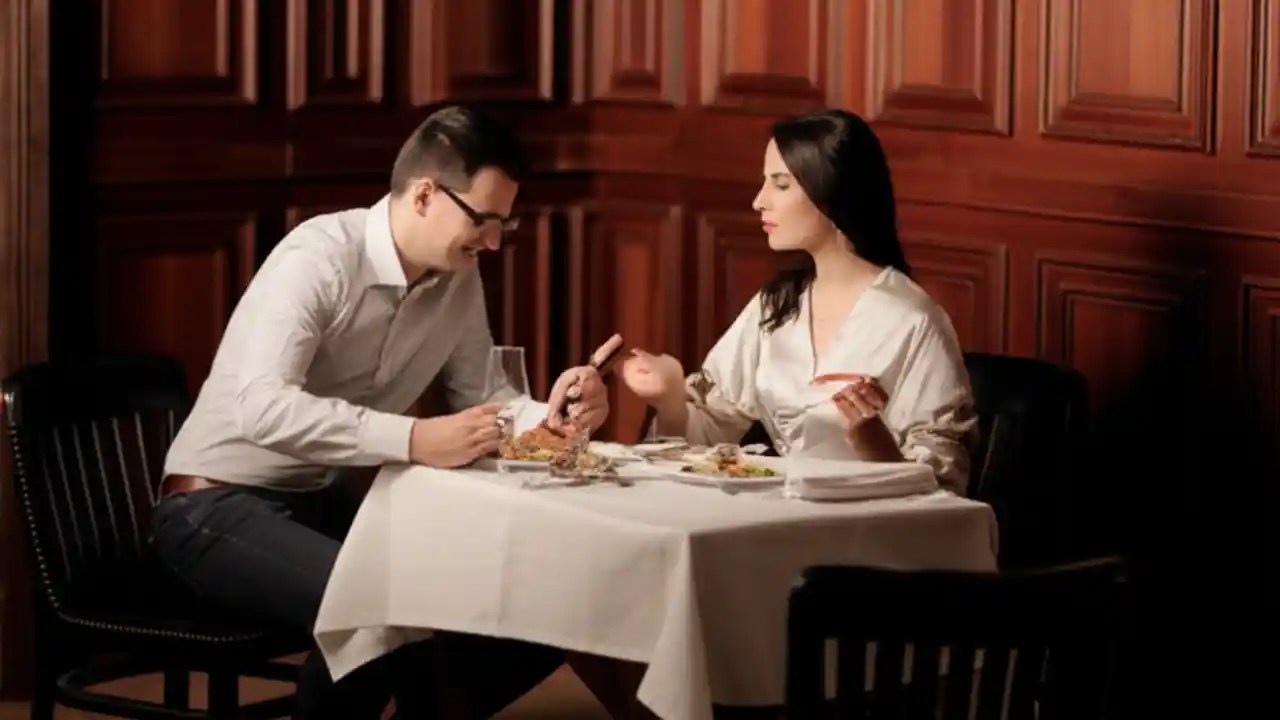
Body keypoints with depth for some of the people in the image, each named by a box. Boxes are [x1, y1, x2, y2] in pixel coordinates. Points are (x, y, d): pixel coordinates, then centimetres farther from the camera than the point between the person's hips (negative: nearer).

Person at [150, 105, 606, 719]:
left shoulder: (459, 279, 2)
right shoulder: (320, 258, -21)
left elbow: (480, 399, 12)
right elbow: (262, 409, -33)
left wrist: (553, 412, -11)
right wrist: (416, 441, -41)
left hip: (327, 505, 8)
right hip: (220, 505, -8)